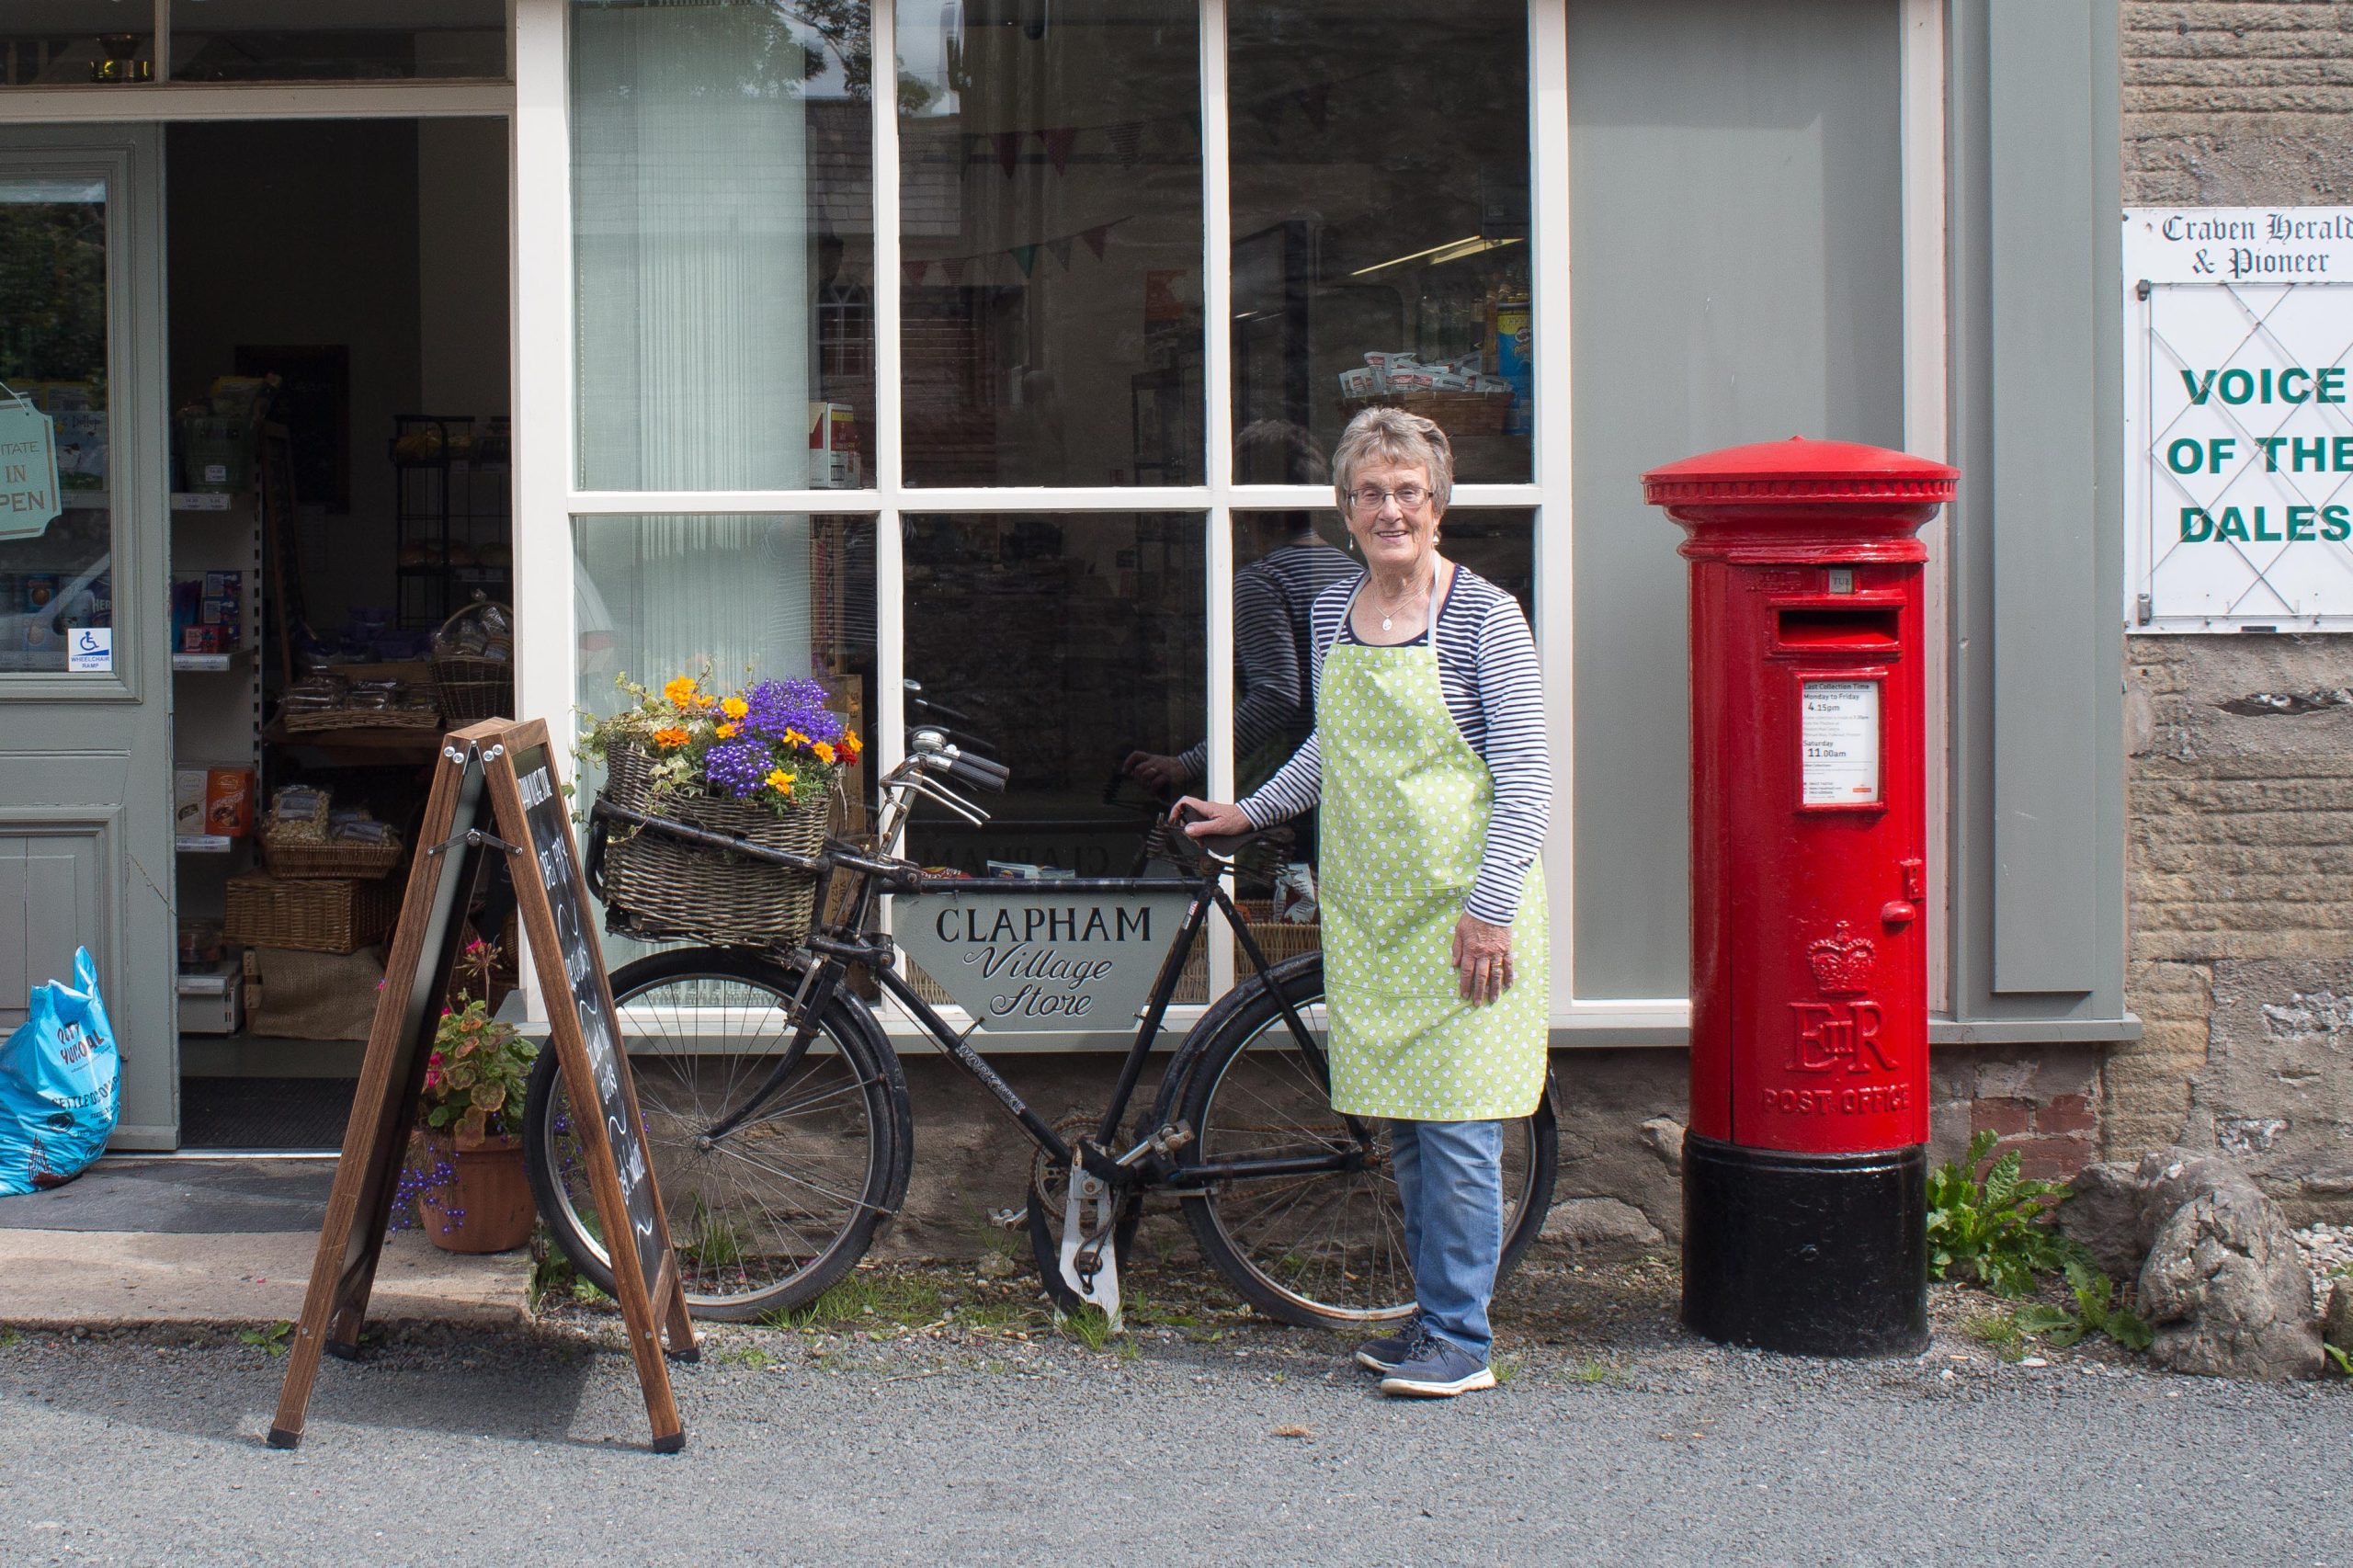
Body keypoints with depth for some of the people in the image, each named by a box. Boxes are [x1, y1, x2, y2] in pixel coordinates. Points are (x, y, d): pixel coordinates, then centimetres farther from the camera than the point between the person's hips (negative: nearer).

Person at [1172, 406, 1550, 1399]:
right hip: (1367, 907, 6)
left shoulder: (1484, 615, -7)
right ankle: (1432, 1315, 20)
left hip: (1462, 907, -5)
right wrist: (1250, 812, 24)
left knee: (1458, 1128, -5)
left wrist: (1491, 908, -15)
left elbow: (1526, 777, -9)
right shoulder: (1332, 612, 10)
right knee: (1403, 1127, 9)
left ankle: (1461, 1341, 3)